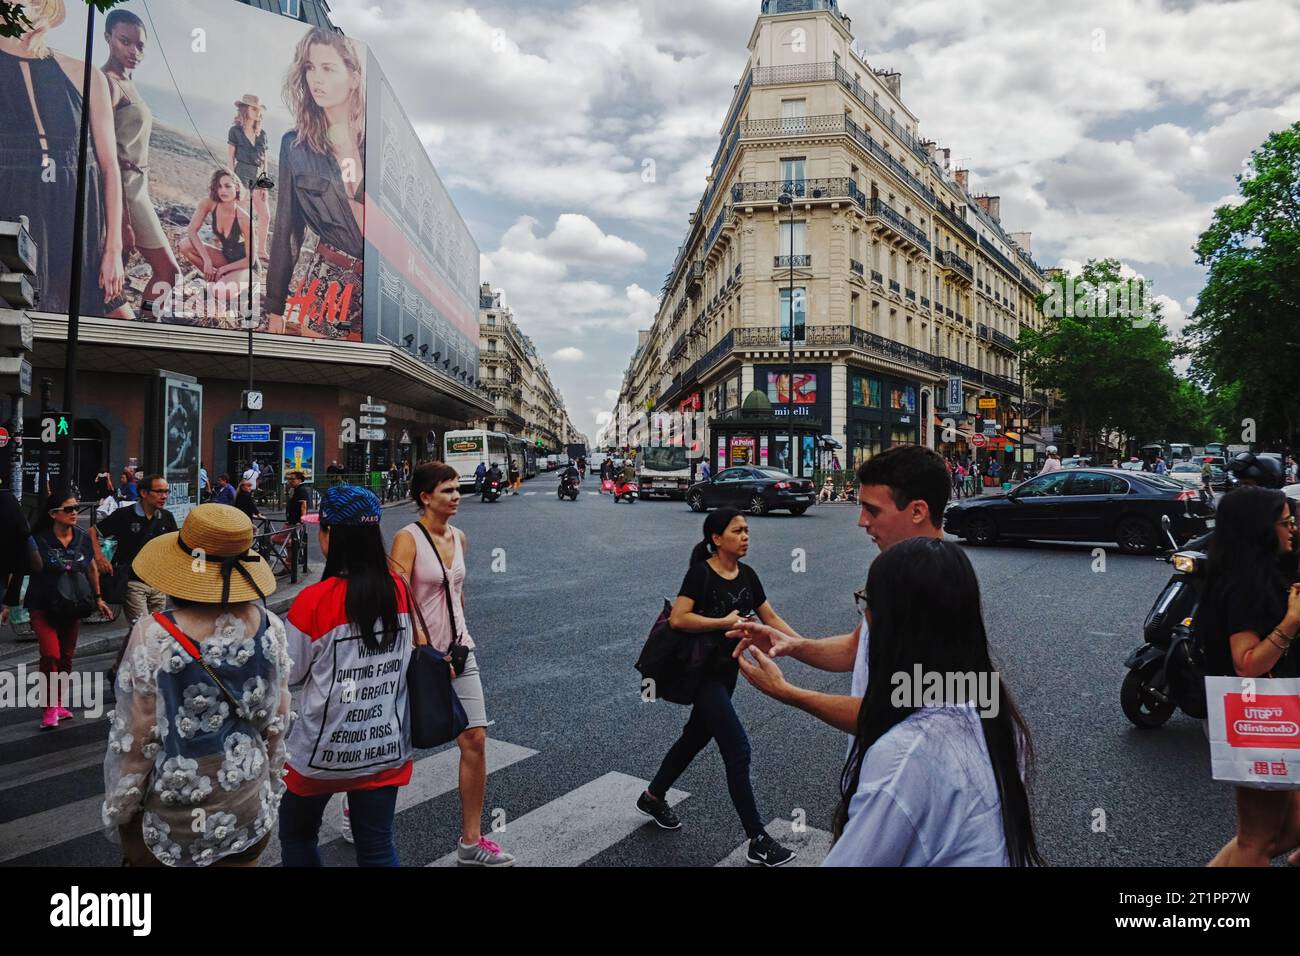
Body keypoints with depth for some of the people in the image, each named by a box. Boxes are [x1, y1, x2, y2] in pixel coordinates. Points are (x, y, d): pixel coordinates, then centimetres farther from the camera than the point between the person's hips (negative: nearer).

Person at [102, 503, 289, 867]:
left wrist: (117, 808, 2)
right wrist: (273, 783, 13)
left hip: (169, 819, -2)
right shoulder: (270, 628, -13)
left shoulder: (153, 637, -23)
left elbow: (134, 739, -14)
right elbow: (278, 722, -3)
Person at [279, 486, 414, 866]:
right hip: (386, 746, 3)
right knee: (378, 848, 15)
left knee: (297, 835, 24)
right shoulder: (399, 589, -8)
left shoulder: (315, 600, -20)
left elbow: (289, 675, -7)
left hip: (324, 749, -3)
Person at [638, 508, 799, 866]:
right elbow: (677, 619, -24)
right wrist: (725, 622, -26)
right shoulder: (701, 573, -17)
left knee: (696, 737, 21)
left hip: (727, 671, 8)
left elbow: (771, 618, 5)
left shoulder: (747, 575, 4)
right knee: (738, 749, -8)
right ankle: (757, 841, 4)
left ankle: (652, 797, 42)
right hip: (703, 672, -8)